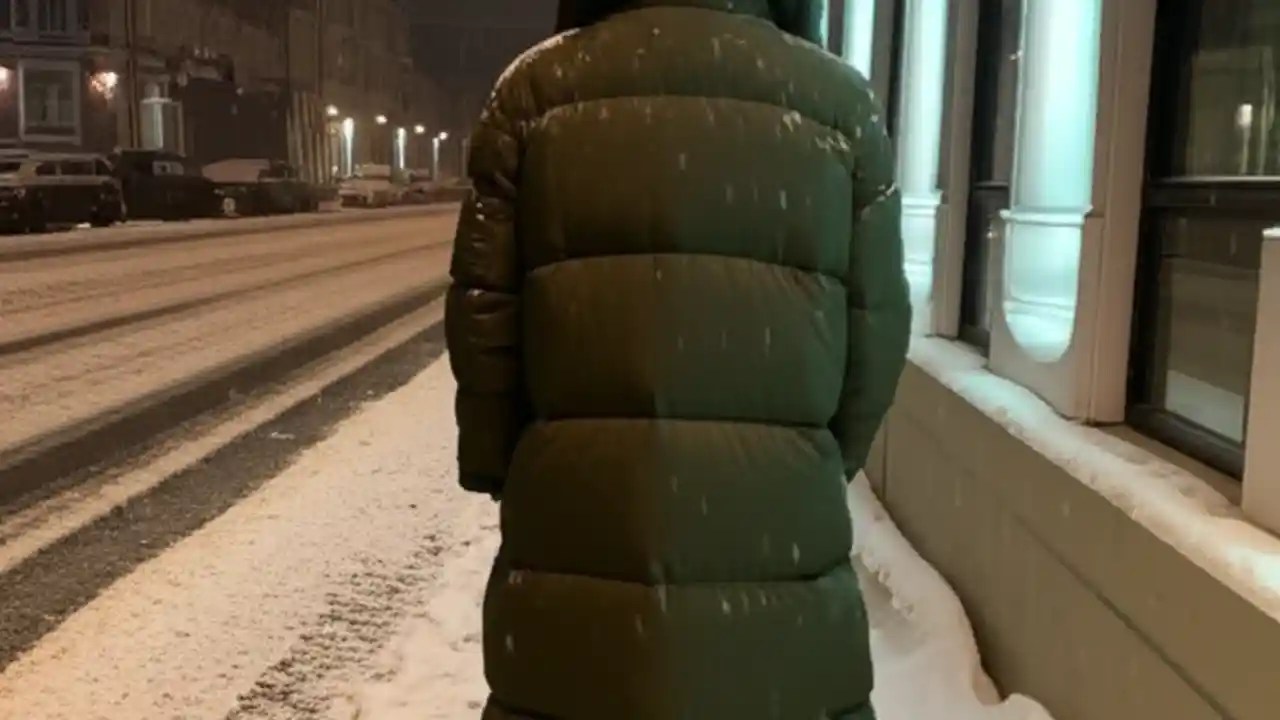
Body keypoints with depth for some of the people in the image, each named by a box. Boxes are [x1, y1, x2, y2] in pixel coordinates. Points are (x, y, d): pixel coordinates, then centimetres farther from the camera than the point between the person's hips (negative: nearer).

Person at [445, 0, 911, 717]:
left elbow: (483, 315, 0)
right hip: (775, 529, 0)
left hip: (576, 518, 0)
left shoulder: (539, 87, 1)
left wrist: (500, 468, 12)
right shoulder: (841, 101, 2)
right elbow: (875, 330, 2)